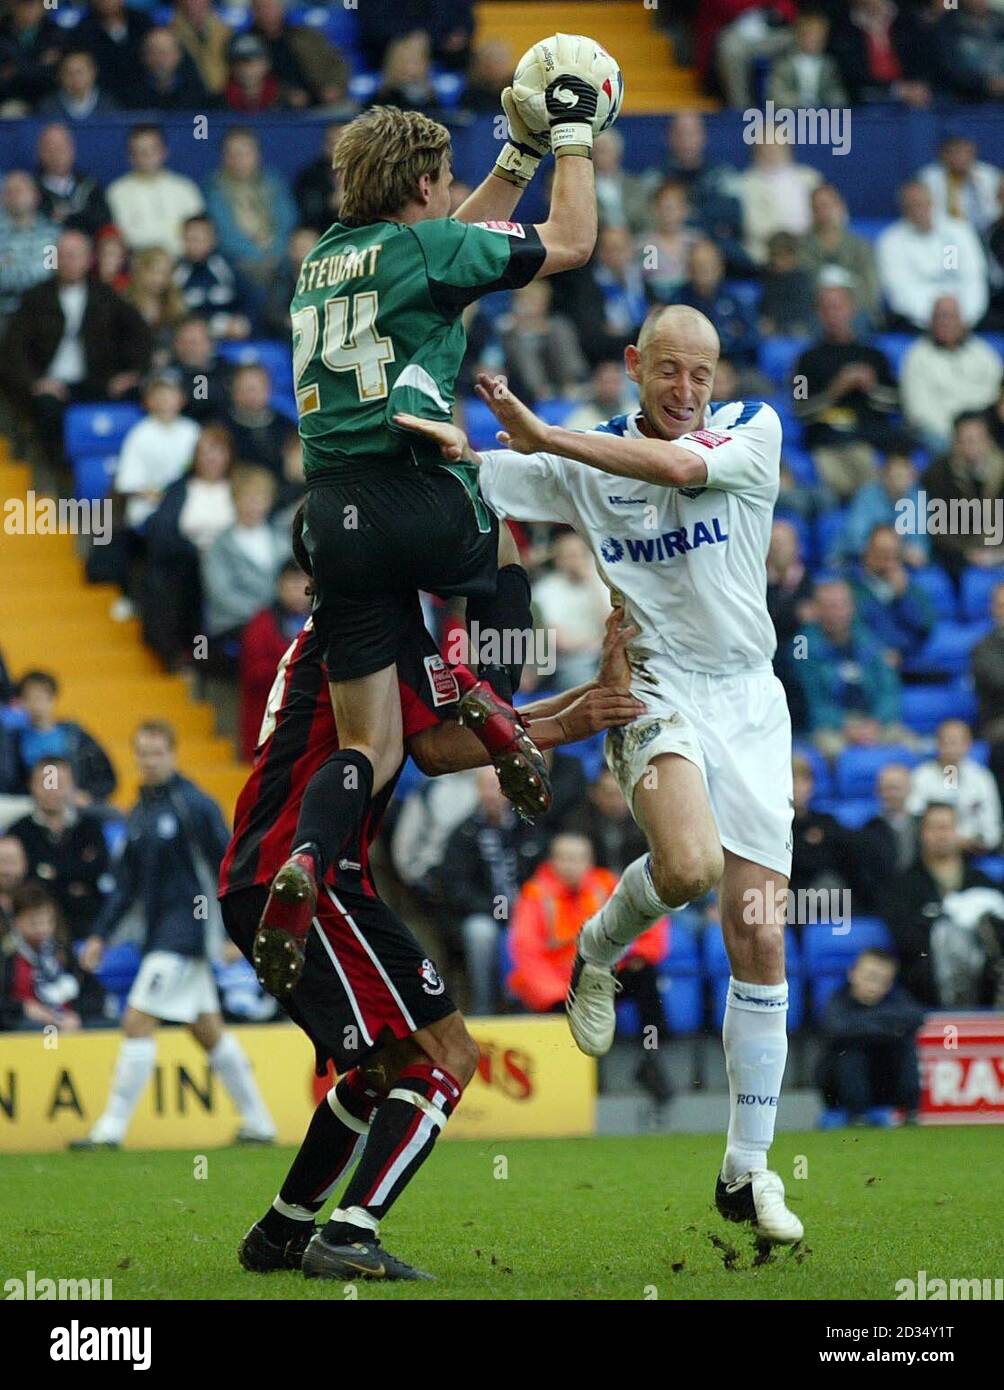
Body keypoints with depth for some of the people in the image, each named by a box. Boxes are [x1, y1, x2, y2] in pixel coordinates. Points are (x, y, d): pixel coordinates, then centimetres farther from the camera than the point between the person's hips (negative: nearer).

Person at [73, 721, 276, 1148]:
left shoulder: (194, 805, -11)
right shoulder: (140, 813, 12)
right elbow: (126, 883, 16)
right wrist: (100, 935, 9)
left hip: (185, 932, -9)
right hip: (159, 934, 9)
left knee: (138, 1023, -13)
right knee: (209, 1030, 13)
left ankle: (112, 1128, -11)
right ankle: (259, 1123, 21)